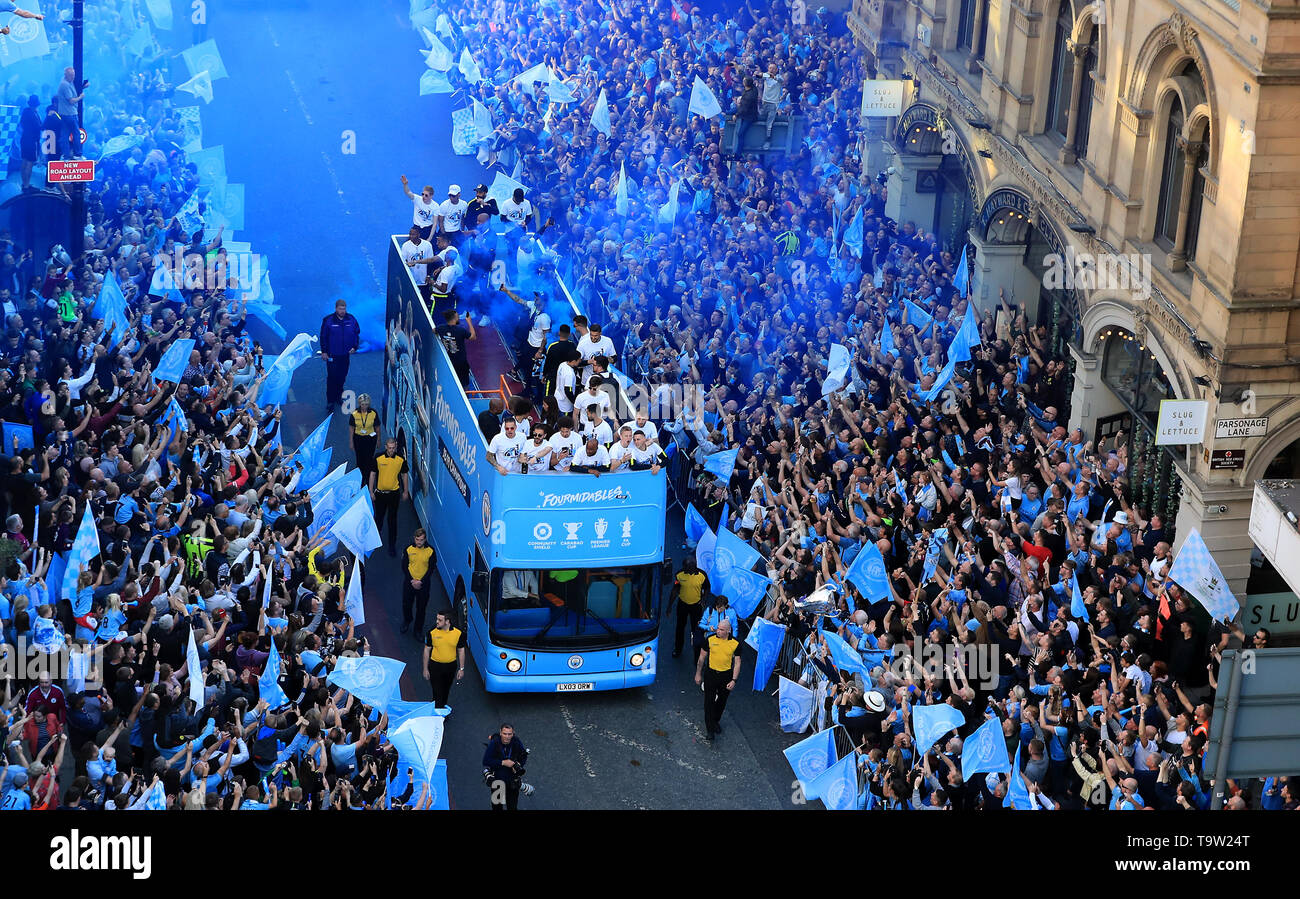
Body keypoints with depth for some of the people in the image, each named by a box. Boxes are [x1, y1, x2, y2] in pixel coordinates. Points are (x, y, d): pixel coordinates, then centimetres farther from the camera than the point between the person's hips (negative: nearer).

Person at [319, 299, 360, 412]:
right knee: (332, 378, -5)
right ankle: (330, 402, 1)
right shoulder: (328, 320, -7)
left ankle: (338, 397, 30)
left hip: (346, 355, 3)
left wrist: (354, 347, 0)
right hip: (332, 355, -3)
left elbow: (357, 334, 11)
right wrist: (324, 351, -4)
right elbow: (323, 336, -2)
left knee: (342, 377, 12)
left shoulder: (351, 319, 0)